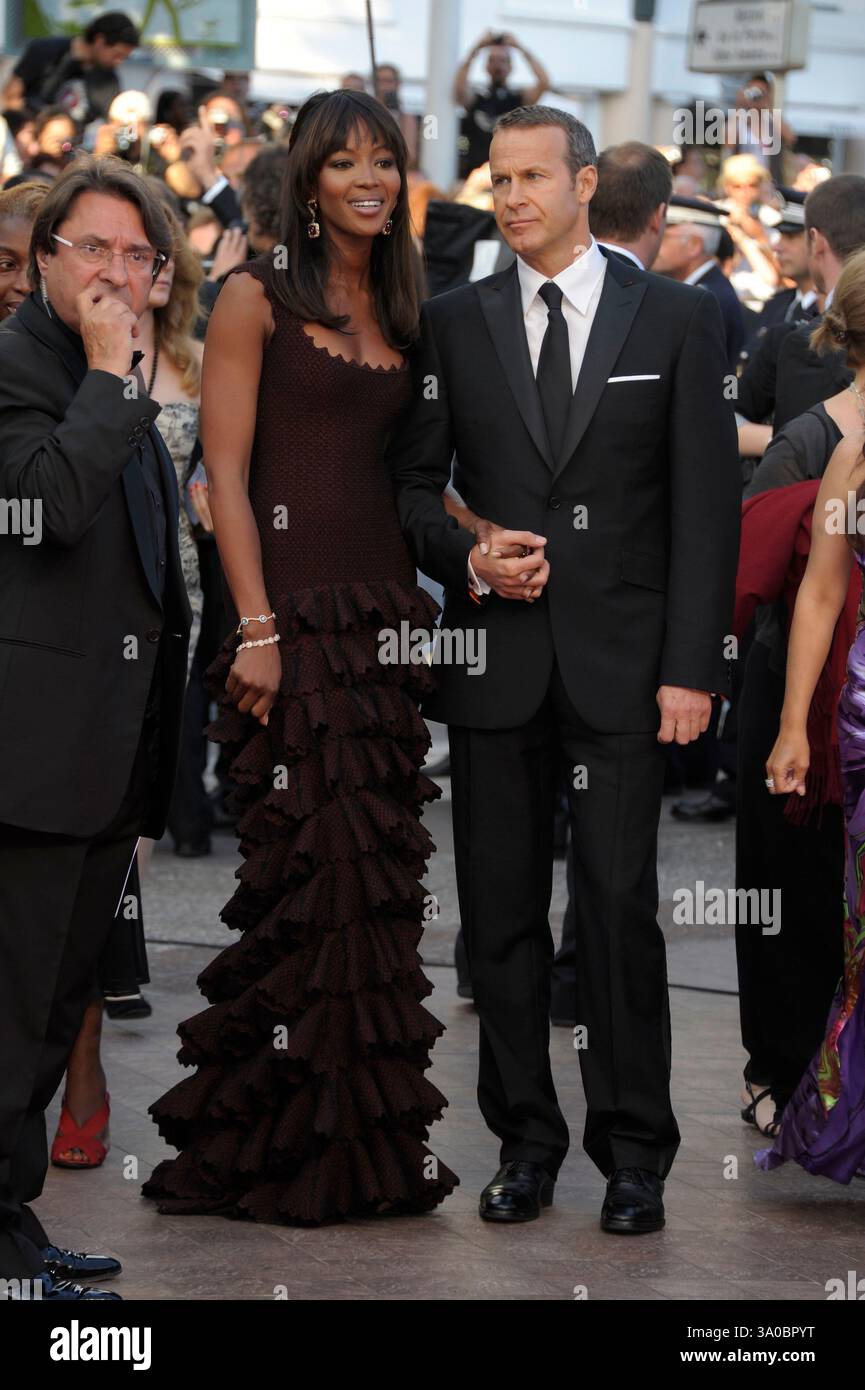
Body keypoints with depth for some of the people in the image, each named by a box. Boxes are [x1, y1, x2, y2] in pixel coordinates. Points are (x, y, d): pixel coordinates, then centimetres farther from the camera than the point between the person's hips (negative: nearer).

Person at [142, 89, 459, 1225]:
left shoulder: (396, 310, 15)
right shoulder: (259, 297, -3)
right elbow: (226, 473, -8)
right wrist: (257, 627, -15)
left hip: (387, 610, 6)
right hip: (295, 611, -6)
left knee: (379, 869, 5)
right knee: (313, 868, -7)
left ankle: (368, 1148, 12)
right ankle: (279, 1153, 2)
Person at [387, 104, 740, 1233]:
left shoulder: (676, 317, 4)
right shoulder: (454, 323, 9)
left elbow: (707, 503, 0)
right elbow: (411, 483, 12)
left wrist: (691, 667, -7)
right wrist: (466, 557, -9)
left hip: (622, 663, -2)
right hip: (495, 661, 2)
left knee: (620, 907, -6)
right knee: (501, 914, 4)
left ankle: (634, 1153, 3)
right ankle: (526, 1141, 15)